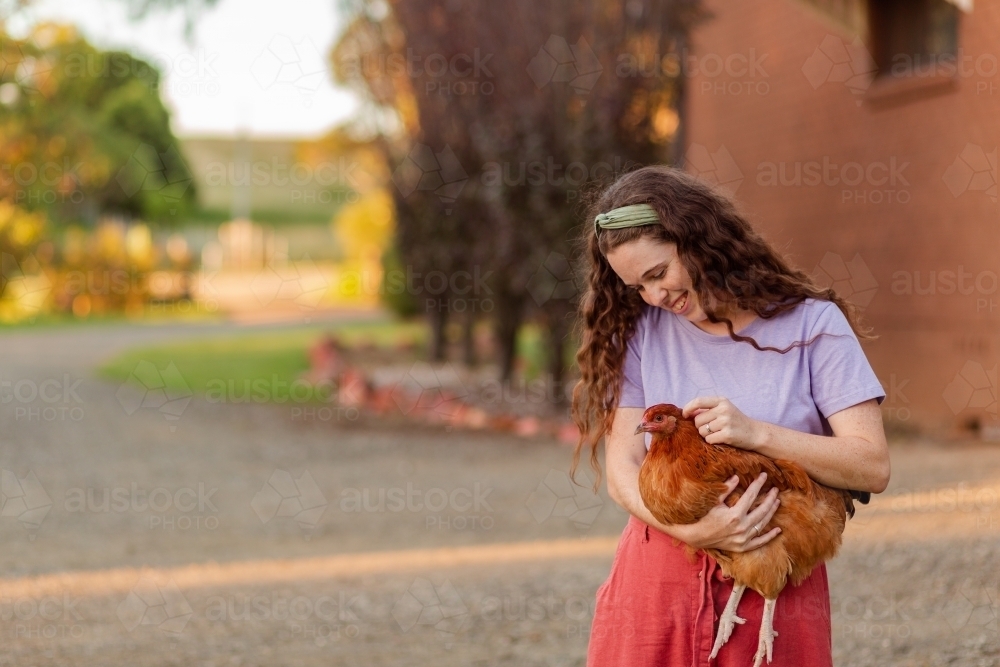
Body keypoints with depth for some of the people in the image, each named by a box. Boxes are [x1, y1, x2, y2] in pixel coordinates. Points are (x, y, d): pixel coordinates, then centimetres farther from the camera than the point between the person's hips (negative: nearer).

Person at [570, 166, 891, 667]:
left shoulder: (812, 323, -3)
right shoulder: (639, 329, 2)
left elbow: (873, 466, -9)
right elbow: (623, 470, -3)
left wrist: (754, 433, -20)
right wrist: (691, 529, -21)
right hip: (656, 580, 2)